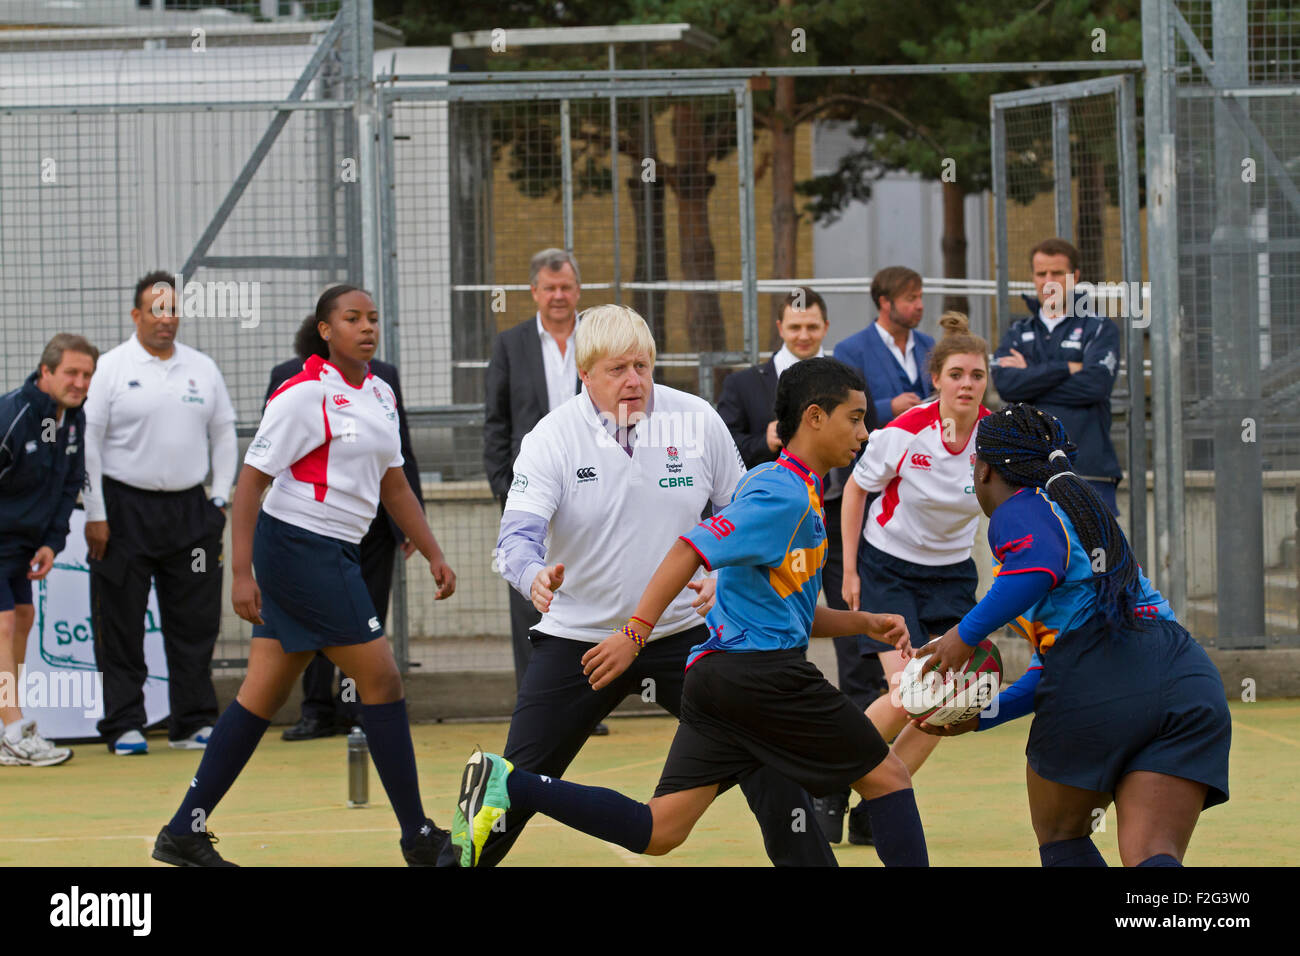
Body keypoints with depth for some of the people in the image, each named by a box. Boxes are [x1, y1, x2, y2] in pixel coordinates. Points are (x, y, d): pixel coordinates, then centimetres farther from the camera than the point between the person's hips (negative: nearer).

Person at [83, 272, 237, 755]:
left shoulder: (203, 369, 10)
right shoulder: (112, 368, -1)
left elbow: (224, 437, 16)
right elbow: (87, 441, -3)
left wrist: (219, 501, 7)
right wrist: (95, 515, -8)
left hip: (189, 508, 3)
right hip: (125, 508, -3)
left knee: (195, 623, 4)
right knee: (121, 625, -1)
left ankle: (194, 723, 11)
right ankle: (124, 725, 5)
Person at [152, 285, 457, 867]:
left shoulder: (380, 395, 11)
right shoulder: (303, 395, -13)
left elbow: (393, 484, 22)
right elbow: (251, 480, -14)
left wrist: (432, 552, 19)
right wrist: (241, 572, -18)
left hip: (334, 555, 9)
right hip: (301, 548, -9)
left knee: (265, 693, 8)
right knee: (381, 680, -6)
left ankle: (184, 832, 10)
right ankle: (417, 836, 3)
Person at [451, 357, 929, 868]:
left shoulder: (800, 496, 23)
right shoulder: (784, 494, -9)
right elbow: (691, 548, -19)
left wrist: (865, 623, 17)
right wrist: (636, 633, -26)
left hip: (714, 672, 9)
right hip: (761, 669, -9)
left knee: (658, 831, -2)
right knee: (888, 778, 3)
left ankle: (507, 785, -11)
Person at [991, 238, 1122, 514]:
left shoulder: (1099, 328, 7)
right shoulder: (1019, 333, 16)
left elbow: (1096, 382, -11)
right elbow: (1005, 382, -4)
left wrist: (1031, 378, -5)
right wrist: (1068, 368, -8)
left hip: (1088, 473, -3)